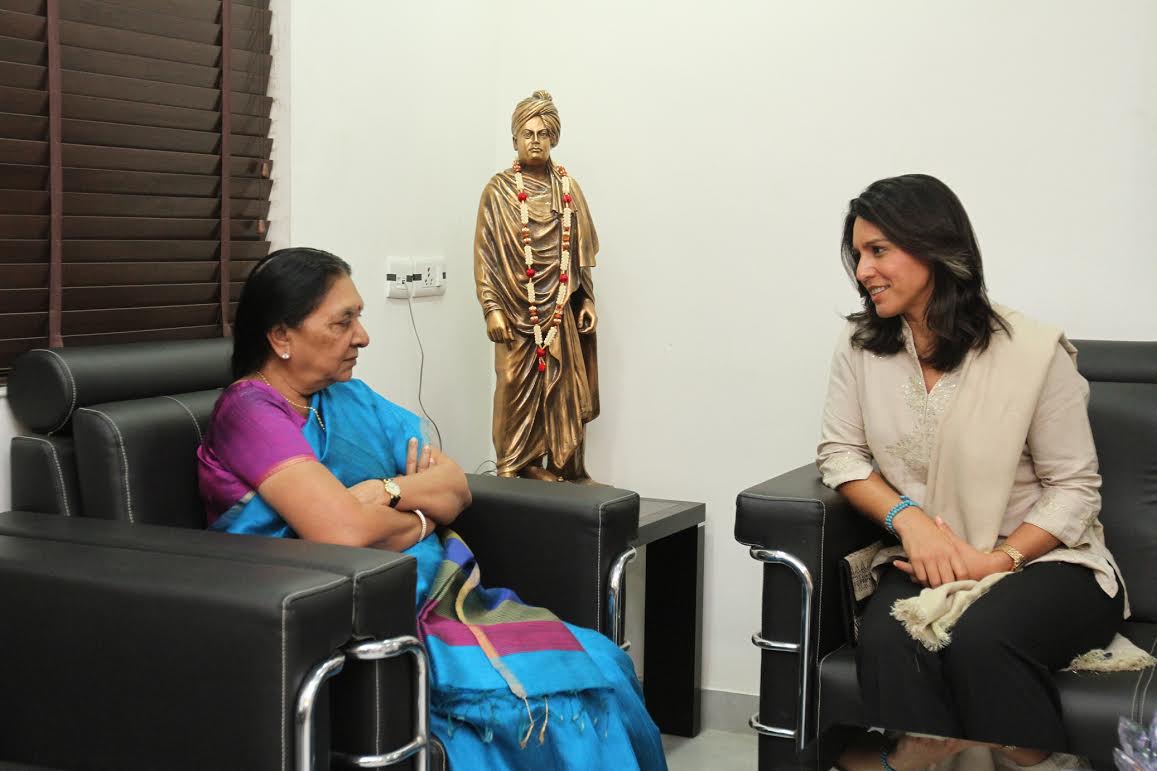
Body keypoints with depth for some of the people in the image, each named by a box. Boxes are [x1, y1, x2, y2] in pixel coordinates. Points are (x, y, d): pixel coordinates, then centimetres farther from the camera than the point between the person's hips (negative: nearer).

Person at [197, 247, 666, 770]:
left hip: (432, 598, 8)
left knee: (596, 664, -11)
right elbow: (343, 530, -21)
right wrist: (422, 518, -1)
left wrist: (388, 491, -12)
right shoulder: (248, 411, -8)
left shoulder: (350, 398, 17)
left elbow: (457, 488, 9)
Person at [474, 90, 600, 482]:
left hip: (561, 311, 3)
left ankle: (564, 465, 14)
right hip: (517, 312, -3)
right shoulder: (499, 190, -1)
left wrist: (587, 300, 8)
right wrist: (492, 309, -11)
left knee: (564, 391, 5)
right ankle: (518, 468, 9)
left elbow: (581, 251, 12)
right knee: (519, 390, 1)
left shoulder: (568, 188, 9)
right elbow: (485, 254, -4)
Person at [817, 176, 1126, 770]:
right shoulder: (861, 347, 2)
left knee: (980, 637, -34)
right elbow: (840, 453, 1)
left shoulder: (1035, 351, -9)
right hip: (925, 566, 3)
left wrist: (1002, 559, -19)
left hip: (1041, 562, -2)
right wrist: (909, 519, -16)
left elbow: (1074, 488, -5)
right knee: (887, 639, -32)